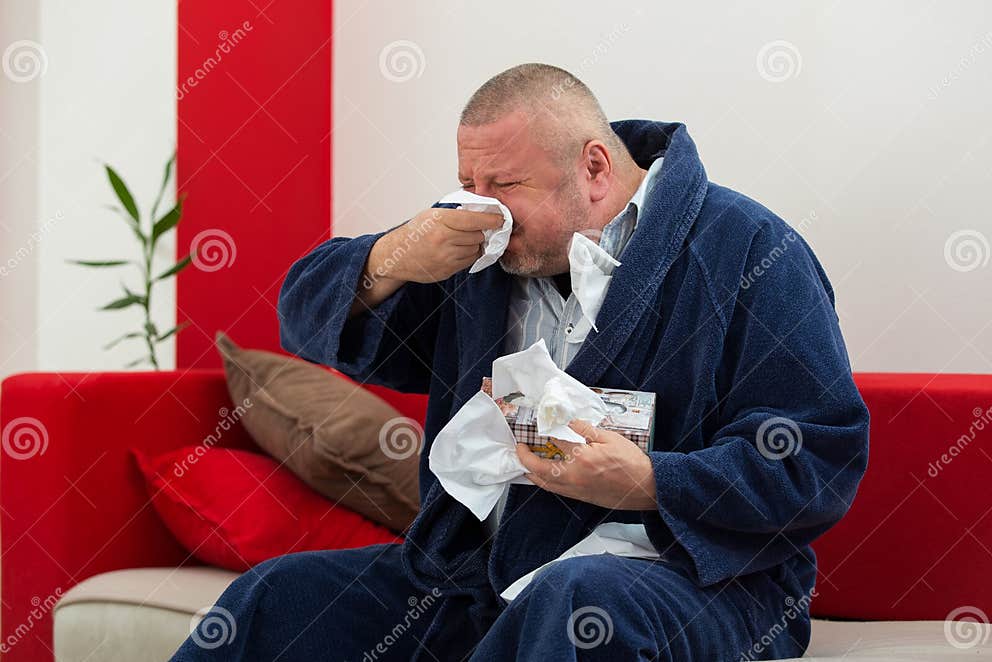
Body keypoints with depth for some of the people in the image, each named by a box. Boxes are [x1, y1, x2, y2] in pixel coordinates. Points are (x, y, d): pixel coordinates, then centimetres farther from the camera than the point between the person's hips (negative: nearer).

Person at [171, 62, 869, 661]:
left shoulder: (753, 252, -6)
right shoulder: (477, 245, 12)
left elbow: (825, 456, -12)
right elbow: (308, 322, 13)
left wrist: (650, 485, -24)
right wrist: (390, 261, -10)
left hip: (680, 571, -5)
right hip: (471, 569, 5)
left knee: (574, 601, -39)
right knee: (277, 596, -11)